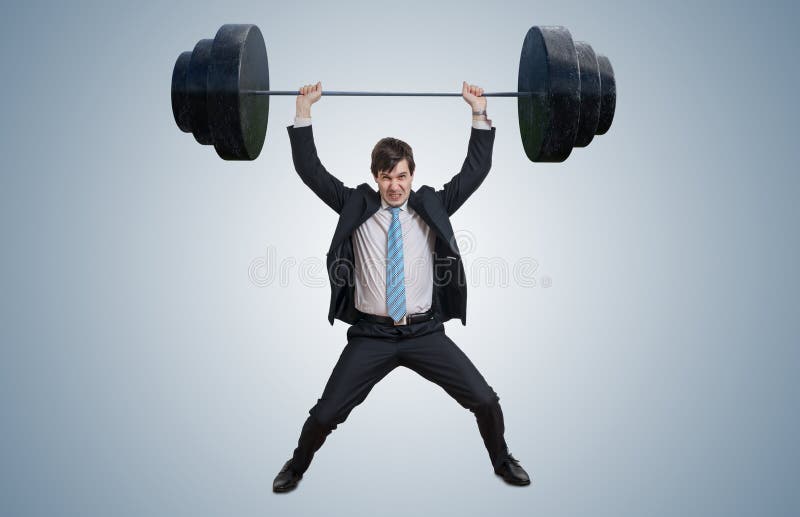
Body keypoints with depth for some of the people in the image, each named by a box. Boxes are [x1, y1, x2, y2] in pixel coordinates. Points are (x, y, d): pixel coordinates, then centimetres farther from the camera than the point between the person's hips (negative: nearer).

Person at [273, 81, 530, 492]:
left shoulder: (432, 207, 5)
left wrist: (479, 113, -3)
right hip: (371, 335, -1)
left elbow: (476, 169, 2)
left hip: (425, 333, 1)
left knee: (485, 401, -3)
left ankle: (502, 460, 27)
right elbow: (310, 170, -1)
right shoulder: (356, 208, 2)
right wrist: (303, 110, -5)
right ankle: (297, 465, 30)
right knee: (325, 414, -2)